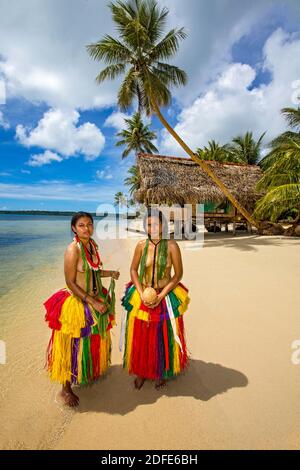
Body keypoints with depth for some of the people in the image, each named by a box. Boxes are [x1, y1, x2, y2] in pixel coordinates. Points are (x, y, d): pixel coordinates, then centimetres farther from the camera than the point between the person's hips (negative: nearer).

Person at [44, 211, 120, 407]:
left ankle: (91, 374, 50)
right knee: (74, 345, 10)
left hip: (97, 301, 7)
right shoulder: (73, 249, -21)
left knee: (95, 340, 23)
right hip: (77, 304, -7)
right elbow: (70, 283, -20)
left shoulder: (93, 244, 1)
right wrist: (93, 302, -21)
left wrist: (110, 273, -3)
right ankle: (66, 388, 34)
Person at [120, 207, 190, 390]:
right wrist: (142, 294, -9)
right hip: (143, 297, 2)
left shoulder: (172, 245, -12)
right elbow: (133, 270, 2)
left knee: (163, 337, 13)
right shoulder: (141, 245, -6)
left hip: (166, 297, -2)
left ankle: (162, 373, 40)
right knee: (141, 336, 13)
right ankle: (141, 371, 39)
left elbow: (178, 274, -8)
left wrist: (161, 295, -14)